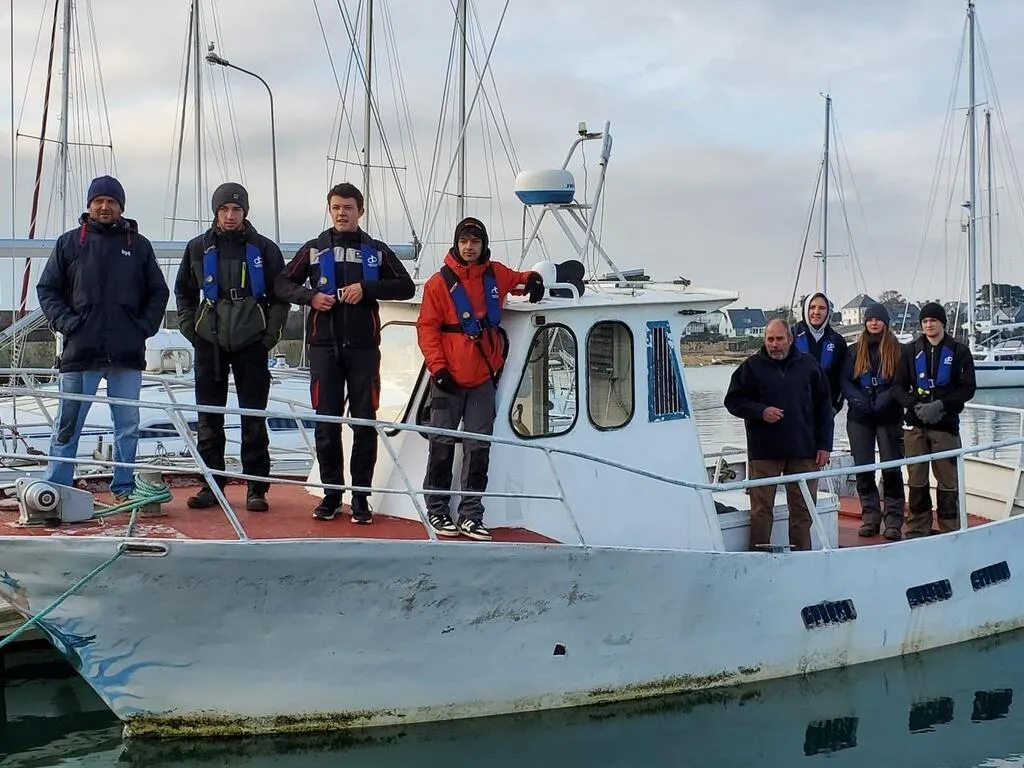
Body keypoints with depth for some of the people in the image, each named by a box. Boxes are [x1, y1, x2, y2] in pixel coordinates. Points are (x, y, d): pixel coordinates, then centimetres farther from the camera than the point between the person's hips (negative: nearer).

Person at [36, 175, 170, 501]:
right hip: (80, 351, -1)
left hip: (127, 353, 1)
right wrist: (65, 322, -5)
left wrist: (145, 327, 1)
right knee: (67, 425, 0)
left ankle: (125, 488, 16)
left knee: (128, 425, 6)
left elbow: (159, 293, 14)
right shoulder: (69, 243, 7)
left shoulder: (139, 246, 10)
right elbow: (47, 289, 8)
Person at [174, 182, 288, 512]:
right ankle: (211, 485, 11)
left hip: (251, 343, -2)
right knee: (209, 417, 4)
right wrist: (190, 330, 6)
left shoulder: (264, 249, 4)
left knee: (254, 417, -1)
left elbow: (280, 295, 8)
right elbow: (183, 293, 17)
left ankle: (256, 488, 3)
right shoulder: (198, 248, 8)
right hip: (209, 343, 2)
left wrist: (270, 333, -1)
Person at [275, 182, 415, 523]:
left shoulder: (376, 250, 8)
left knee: (364, 422, 0)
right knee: (326, 422, 2)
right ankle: (331, 492, 12)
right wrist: (310, 296, -7)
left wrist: (366, 288, -10)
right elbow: (283, 283, 13)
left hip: (364, 347, -1)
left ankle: (361, 497, 7)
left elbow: (406, 287, 3)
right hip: (324, 346, 1)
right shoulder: (314, 249, 10)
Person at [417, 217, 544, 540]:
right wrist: (437, 367, -12)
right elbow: (427, 329, -4)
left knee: (479, 448, 2)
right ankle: (437, 511, 12)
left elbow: (516, 280, 31)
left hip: (484, 377, 4)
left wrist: (531, 280, 9)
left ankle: (470, 515, 7)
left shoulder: (495, 274, 8)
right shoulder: (440, 283, -4)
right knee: (443, 446, 1)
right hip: (449, 379, -3)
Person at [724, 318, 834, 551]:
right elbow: (733, 401, 3)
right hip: (763, 451, -2)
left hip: (804, 451, 2)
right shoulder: (752, 366, 2)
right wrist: (760, 411, -14)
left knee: (803, 510, 5)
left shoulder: (808, 365, 7)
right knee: (761, 510, -1)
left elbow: (824, 407, 10)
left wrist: (824, 445, 4)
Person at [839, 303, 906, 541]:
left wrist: (884, 401, -17)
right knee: (863, 468, 4)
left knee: (891, 468, -5)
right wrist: (859, 401, -12)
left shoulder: (897, 351, 3)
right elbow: (845, 381, 5)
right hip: (859, 417, 3)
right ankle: (870, 517, 13)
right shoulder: (854, 351, 10)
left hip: (889, 417, -3)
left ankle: (893, 521, -1)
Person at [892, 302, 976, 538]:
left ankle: (949, 531, 6)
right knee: (916, 480, 3)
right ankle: (917, 529, 11)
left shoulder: (959, 351, 5)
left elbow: (968, 388, 0)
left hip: (946, 424, -2)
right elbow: (898, 387, 7)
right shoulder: (911, 351, 10)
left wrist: (941, 405, -14)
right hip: (915, 425, 2)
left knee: (948, 480, -2)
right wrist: (915, 405, -11)